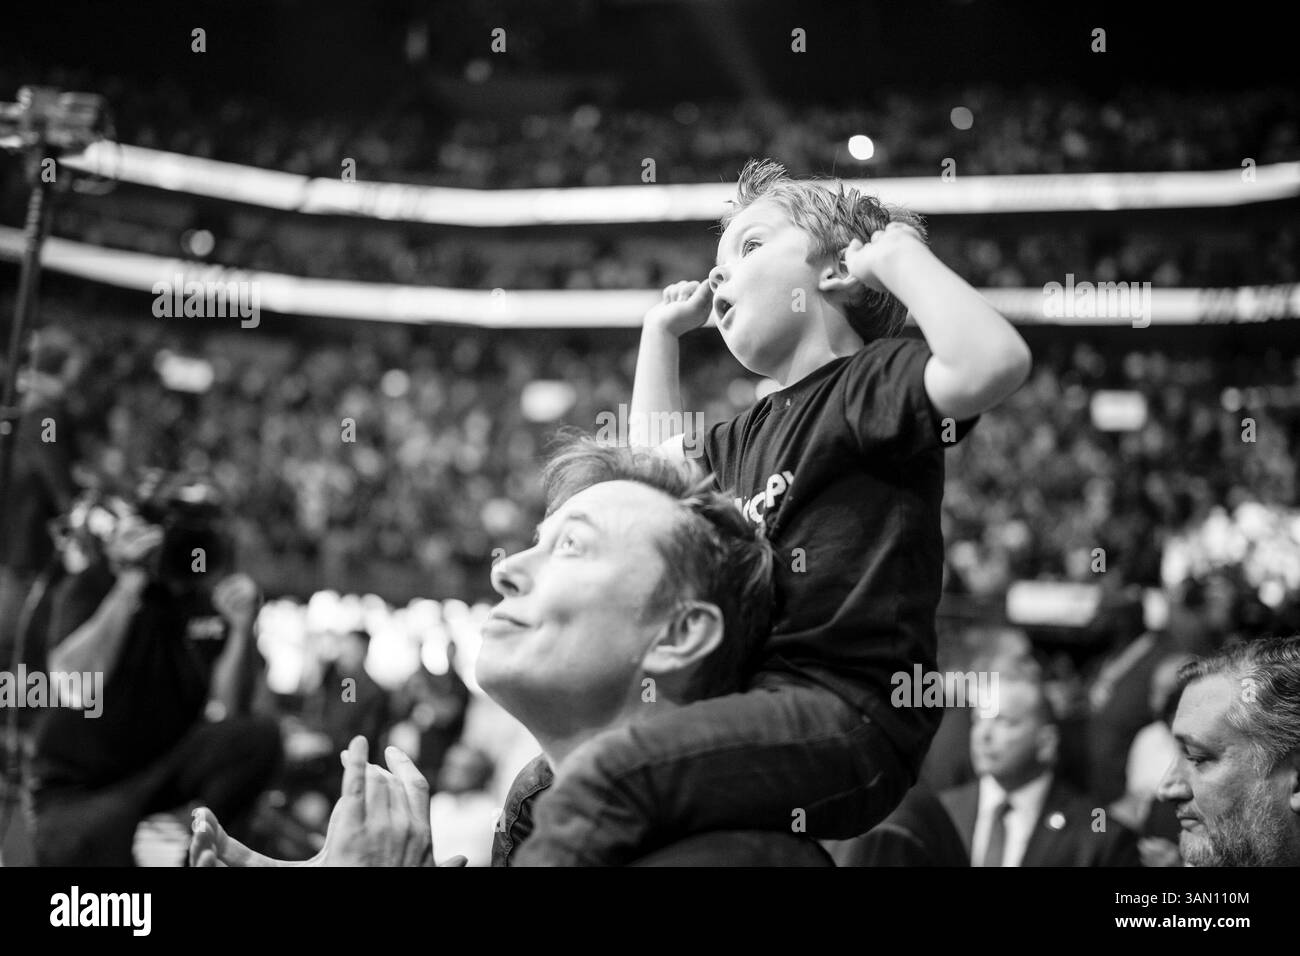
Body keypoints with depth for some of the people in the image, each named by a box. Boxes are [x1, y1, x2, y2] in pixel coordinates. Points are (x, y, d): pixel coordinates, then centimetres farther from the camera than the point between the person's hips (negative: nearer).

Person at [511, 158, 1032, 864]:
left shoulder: (870, 379, -3)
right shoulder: (751, 434, 24)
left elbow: (993, 363, -25)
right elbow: (658, 459, 45)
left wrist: (898, 253, -12)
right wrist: (662, 330, 40)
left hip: (844, 713, -10)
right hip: (761, 696, 10)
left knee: (609, 778, -31)